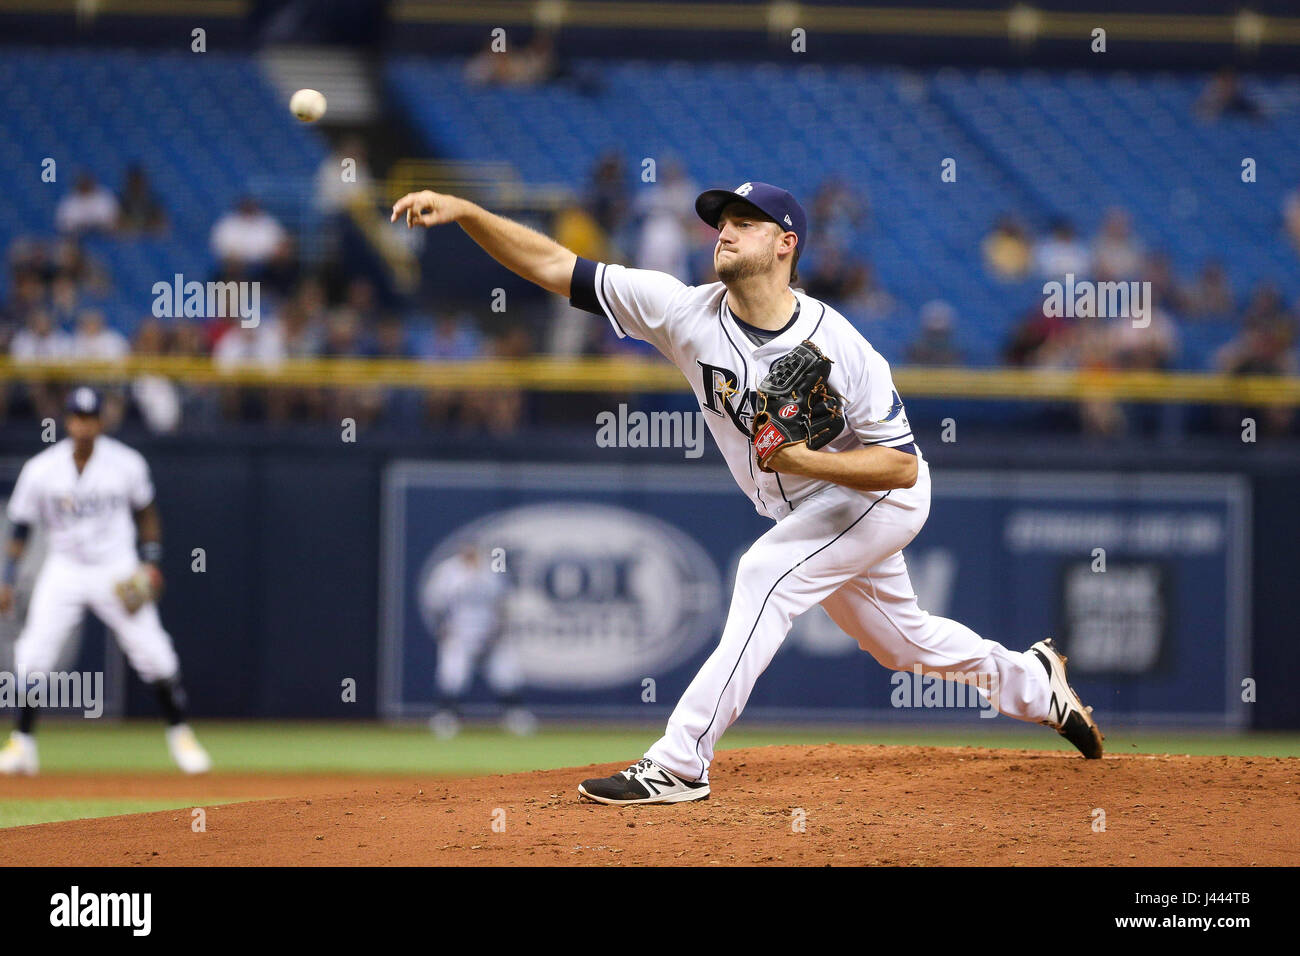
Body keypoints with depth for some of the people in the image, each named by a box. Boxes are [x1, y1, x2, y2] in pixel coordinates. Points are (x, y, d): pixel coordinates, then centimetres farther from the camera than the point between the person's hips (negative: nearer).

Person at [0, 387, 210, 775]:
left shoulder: (126, 464, -6)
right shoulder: (40, 470, -7)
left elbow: (146, 511, 9)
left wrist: (151, 562, -2)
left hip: (118, 570, 0)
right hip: (64, 571, 0)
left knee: (154, 654, -6)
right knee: (34, 656, -11)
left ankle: (180, 735, 11)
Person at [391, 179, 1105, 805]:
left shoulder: (839, 348, -29)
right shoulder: (688, 314, -18)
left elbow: (902, 464, -25)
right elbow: (556, 267, -21)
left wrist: (805, 460, -38)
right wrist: (463, 213, -33)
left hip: (879, 498, -7)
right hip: (805, 514, 7)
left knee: (765, 574, -27)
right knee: (898, 638, 20)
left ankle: (679, 763, -29)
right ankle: (1034, 684, 47)